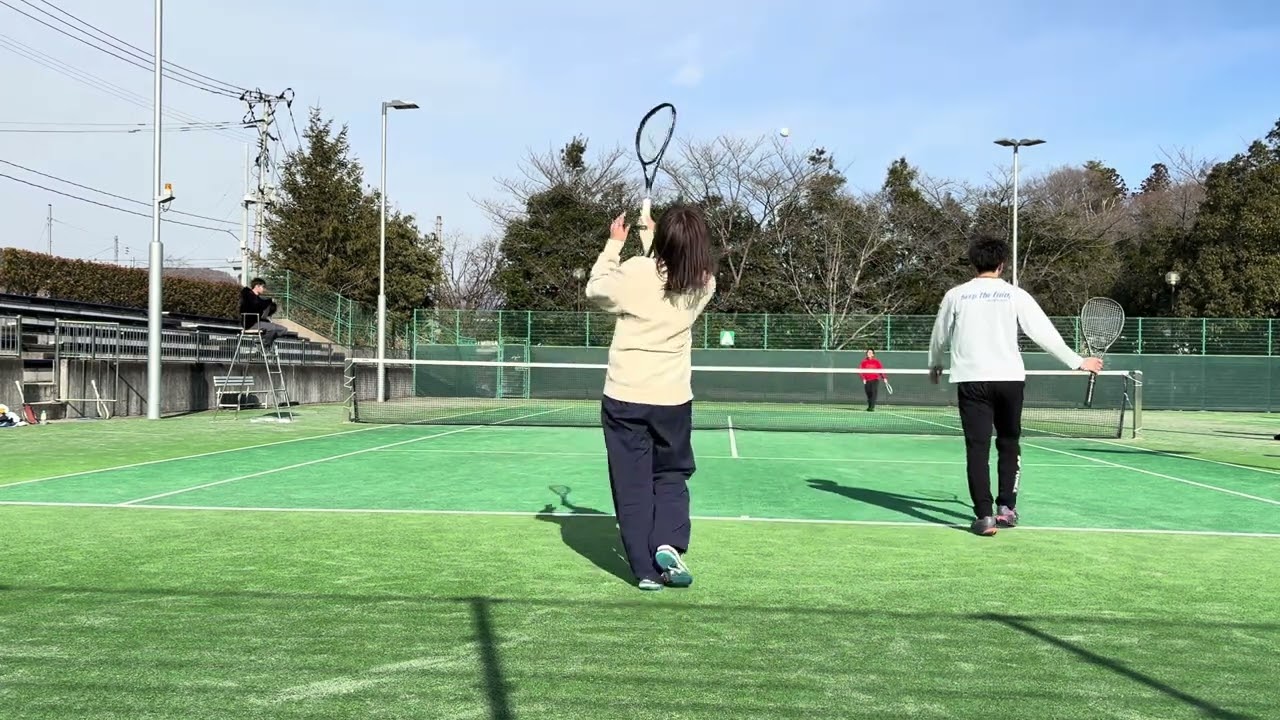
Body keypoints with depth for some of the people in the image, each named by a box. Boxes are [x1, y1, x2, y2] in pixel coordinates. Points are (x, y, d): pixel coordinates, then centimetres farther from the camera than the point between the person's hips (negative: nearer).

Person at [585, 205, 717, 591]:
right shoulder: (704, 284, -4)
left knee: (633, 485, 7)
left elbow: (595, 289, 6)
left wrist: (614, 244, 14)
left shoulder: (636, 272, -13)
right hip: (673, 400, 2)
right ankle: (670, 544, -2)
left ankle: (646, 569, 8)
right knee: (671, 476, 20)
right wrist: (649, 237, 25)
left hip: (624, 398, -2)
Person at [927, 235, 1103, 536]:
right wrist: (1078, 362, 11)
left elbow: (939, 336, 16)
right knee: (1009, 444, 17)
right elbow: (1045, 334, 1)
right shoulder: (1015, 295, 1)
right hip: (1009, 378, 0)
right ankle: (1007, 508, 17)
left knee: (977, 448, 0)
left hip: (971, 379, 0)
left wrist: (935, 364, 35)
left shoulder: (955, 295, 4)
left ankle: (984, 516, -6)